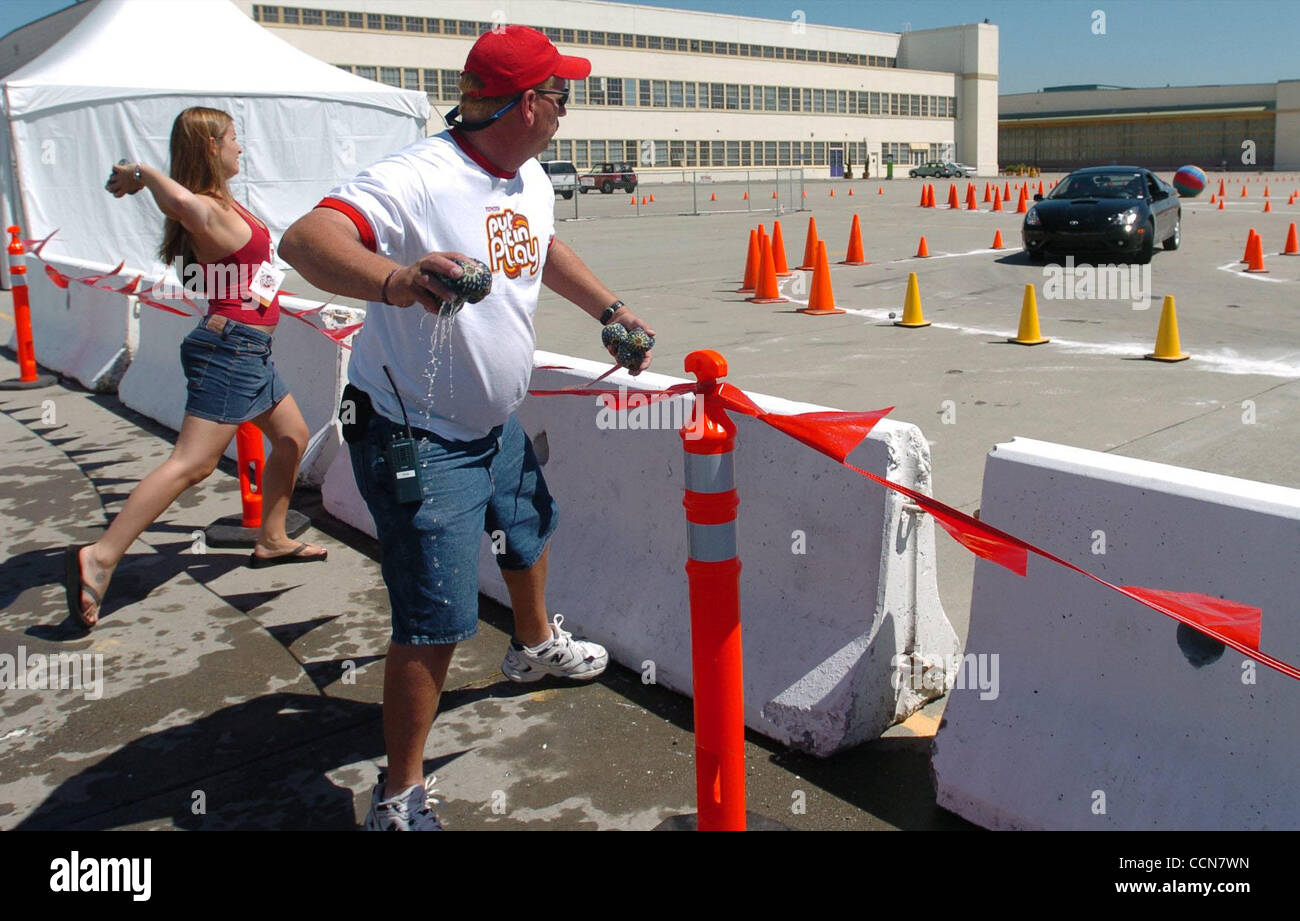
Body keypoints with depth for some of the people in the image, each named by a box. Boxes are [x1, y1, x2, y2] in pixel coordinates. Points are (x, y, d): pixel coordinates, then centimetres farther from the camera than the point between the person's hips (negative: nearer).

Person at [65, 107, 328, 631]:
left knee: (292, 436, 19)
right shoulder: (210, 211, -17)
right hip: (230, 347, -11)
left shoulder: (221, 204, 14)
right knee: (192, 463, -14)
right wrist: (142, 173, -24)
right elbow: (183, 202, -39)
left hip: (248, 350, 11)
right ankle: (100, 558, -14)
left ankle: (271, 540, 31)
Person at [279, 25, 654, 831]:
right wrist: (395, 279, -60)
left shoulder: (531, 179, 3)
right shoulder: (419, 179, -27)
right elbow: (307, 238, -41)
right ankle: (400, 798, 12)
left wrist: (610, 309, 20)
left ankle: (535, 644, 62)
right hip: (416, 439, -9)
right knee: (437, 622, -7)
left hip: (496, 424, 9)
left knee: (531, 529, 31)